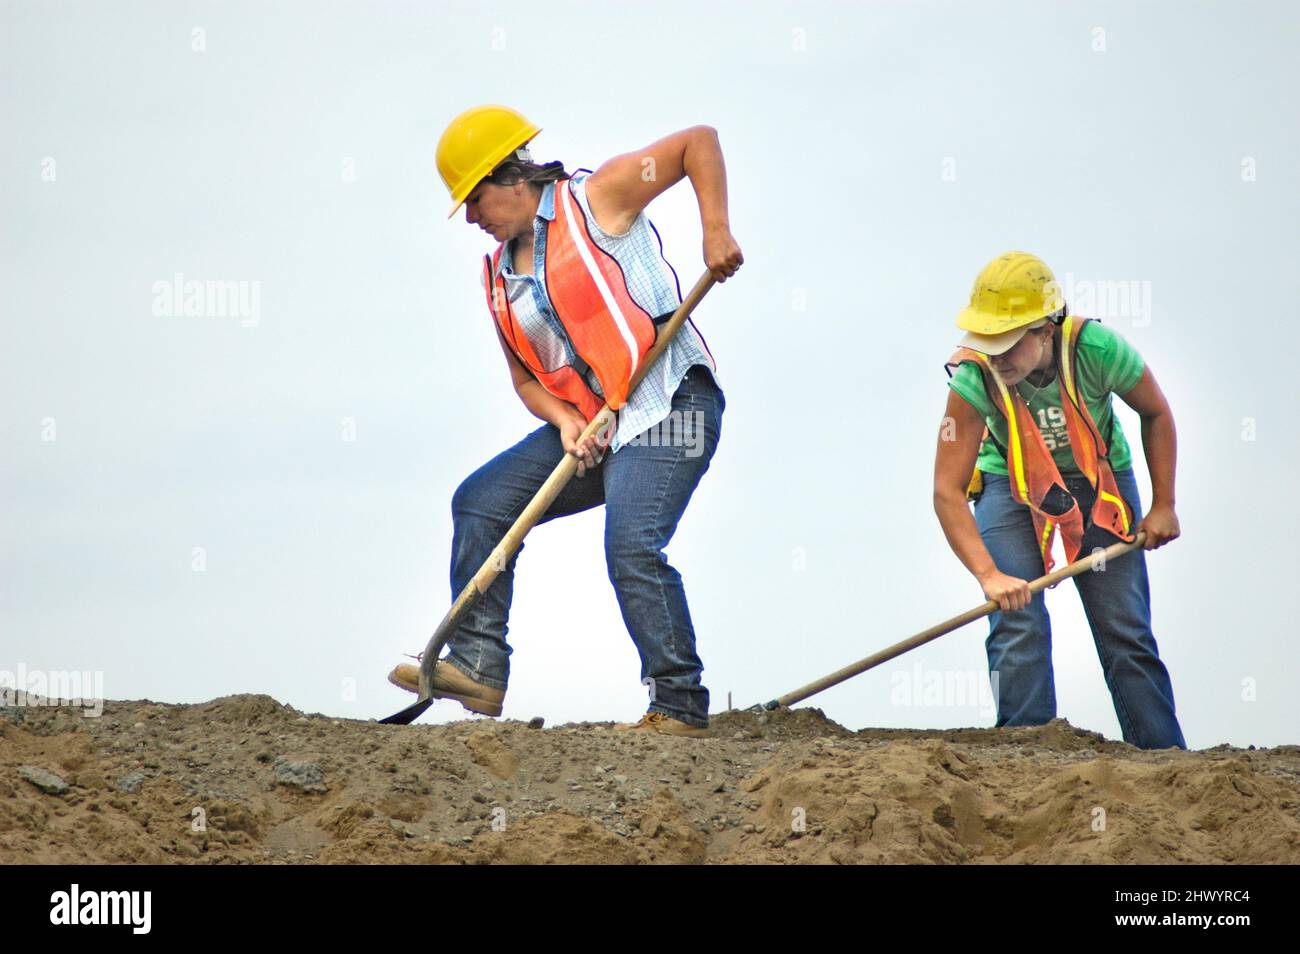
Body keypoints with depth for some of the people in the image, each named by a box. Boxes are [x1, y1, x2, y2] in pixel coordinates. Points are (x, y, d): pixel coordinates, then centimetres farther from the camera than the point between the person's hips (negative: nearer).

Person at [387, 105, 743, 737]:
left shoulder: (595, 198, -4)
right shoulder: (500, 276, 16)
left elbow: (699, 140, -3)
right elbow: (526, 376, 16)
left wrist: (715, 231, -13)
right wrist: (564, 420, -4)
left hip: (671, 402, -8)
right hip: (592, 424, 8)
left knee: (631, 544, -24)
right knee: (479, 501, 2)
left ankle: (681, 708, -18)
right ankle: (477, 665, 2)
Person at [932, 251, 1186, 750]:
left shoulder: (1097, 349, -30)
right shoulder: (975, 377, -30)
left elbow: (1156, 413, -8)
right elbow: (947, 491, -30)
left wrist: (1163, 506, -6)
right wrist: (988, 574, -41)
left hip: (1101, 484, 0)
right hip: (1011, 485, 0)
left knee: (1126, 632, -2)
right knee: (1017, 623, -16)